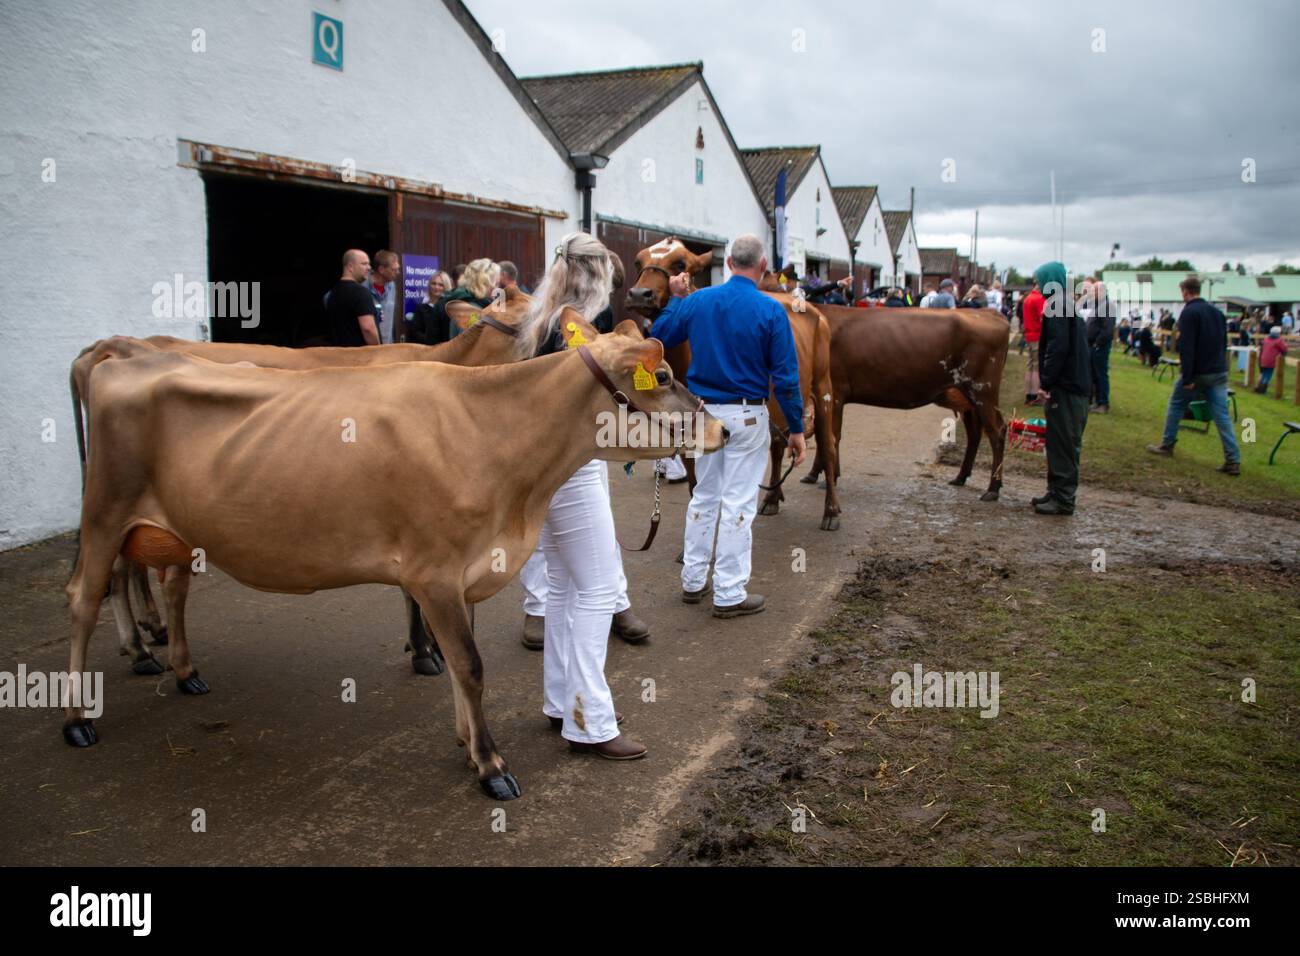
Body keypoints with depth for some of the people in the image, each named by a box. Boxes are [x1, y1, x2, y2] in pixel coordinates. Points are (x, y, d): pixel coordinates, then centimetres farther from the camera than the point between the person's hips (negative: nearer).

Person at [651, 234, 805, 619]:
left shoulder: (698, 301, -1)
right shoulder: (770, 311, -11)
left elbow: (659, 336, 12)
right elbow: (785, 376, -11)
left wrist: (676, 298, 24)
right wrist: (796, 428, -5)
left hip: (704, 411, 5)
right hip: (747, 416, -4)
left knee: (704, 496, 18)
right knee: (738, 503, 1)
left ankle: (693, 580, 26)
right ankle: (729, 595, 7)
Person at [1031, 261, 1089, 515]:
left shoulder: (1056, 307, -13)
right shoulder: (1069, 305, 17)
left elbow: (1058, 347, -21)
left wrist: (1046, 382, -18)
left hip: (1065, 387, -10)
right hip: (1076, 383, 10)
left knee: (1064, 444, -5)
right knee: (1063, 443, 15)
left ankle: (1063, 499, -1)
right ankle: (1057, 492, 23)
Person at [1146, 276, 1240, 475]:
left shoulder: (1189, 313, -12)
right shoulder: (1217, 312, 13)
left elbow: (1186, 347, -18)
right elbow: (1224, 343, 18)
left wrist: (1187, 378, -19)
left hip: (1198, 373, -6)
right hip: (1219, 373, 6)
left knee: (1176, 406, 15)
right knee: (1222, 415, 2)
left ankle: (1167, 445, 25)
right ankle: (1233, 461, -3)